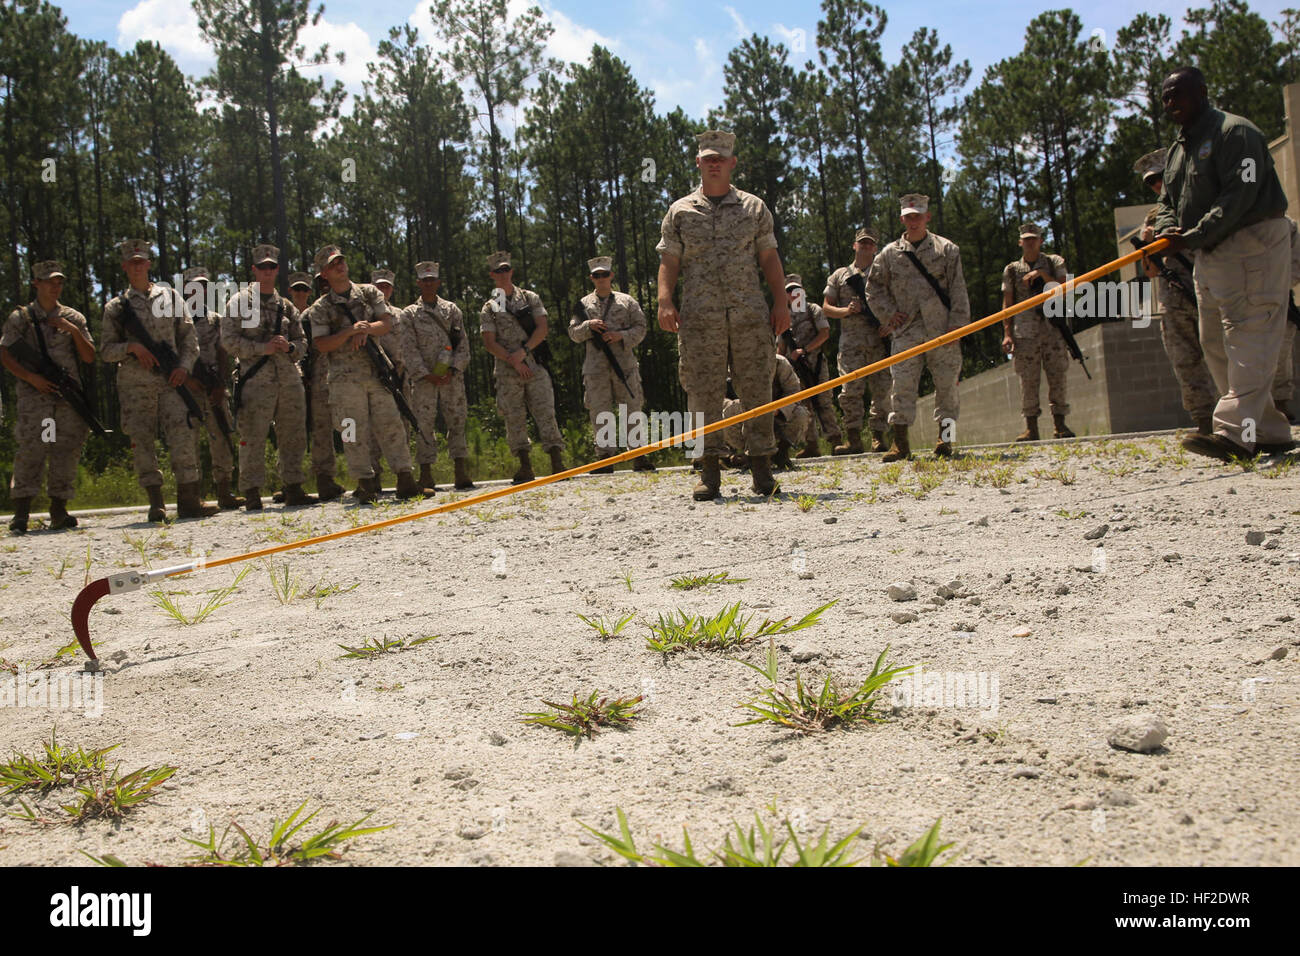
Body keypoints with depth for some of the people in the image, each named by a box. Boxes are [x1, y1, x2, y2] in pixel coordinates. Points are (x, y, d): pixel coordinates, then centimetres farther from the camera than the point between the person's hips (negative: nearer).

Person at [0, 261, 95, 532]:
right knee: (30, 451, -10)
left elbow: (90, 357, 12)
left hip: (70, 397, 3)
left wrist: (74, 331, -3)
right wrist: (31, 377, -11)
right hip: (34, 396, -3)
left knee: (67, 452, 0)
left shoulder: (74, 318, 16)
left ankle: (59, 512, 8)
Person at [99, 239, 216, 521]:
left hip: (171, 381, 0)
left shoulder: (170, 297, 14)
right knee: (142, 442, -2)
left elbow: (189, 337, 13)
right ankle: (156, 503, 3)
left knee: (184, 436, -11)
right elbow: (107, 350, 10)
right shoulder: (116, 307, 12)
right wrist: (131, 347, -10)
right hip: (134, 384, 0)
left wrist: (184, 366, -3)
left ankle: (188, 500, -8)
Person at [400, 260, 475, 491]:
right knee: (424, 424, -2)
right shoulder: (409, 314, 9)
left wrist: (452, 370, -7)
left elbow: (463, 343, 7)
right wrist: (427, 375, -10)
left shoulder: (452, 309, 13)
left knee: (457, 421, -1)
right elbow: (409, 349, 1)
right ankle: (426, 474, 1)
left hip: (452, 377, 1)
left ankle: (462, 472, 0)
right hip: (423, 378, -1)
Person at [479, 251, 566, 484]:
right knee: (514, 419, 2)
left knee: (546, 412, -7)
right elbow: (489, 343, 1)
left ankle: (557, 464, -9)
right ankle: (525, 468, 9)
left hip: (535, 366, -1)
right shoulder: (489, 308, 9)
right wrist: (513, 360, -11)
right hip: (507, 372, 1)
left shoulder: (530, 298, 11)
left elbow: (542, 329, 1)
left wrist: (524, 351, -12)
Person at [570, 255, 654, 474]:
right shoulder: (583, 304, 14)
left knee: (632, 410, -1)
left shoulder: (627, 301, 12)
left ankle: (640, 457, 3)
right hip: (596, 367, 1)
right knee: (600, 414, -2)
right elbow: (573, 333, 10)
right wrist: (588, 326, -10)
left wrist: (621, 335, -10)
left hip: (625, 363, 0)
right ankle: (605, 457, 1)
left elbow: (640, 328, 7)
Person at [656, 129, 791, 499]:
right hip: (699, 316, 0)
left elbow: (770, 258, 13)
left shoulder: (754, 207, 15)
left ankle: (762, 469, 4)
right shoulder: (680, 211, 13)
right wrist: (665, 302, -7)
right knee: (703, 392, -3)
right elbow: (669, 261, 8)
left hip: (750, 314, 1)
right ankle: (709, 471, 1)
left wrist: (781, 302, 3)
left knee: (757, 388, -1)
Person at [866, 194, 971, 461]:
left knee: (946, 384, 1)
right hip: (905, 331, 1)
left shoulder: (947, 250, 8)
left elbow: (958, 290, 4)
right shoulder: (889, 254, 11)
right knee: (902, 384, -6)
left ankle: (945, 438, 11)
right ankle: (900, 442, -4)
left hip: (942, 328, 0)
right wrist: (888, 313, 5)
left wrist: (957, 324, -5)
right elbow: (873, 287, 18)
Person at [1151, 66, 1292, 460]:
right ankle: (1270, 432, 13)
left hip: (1253, 244, -10)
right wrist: (1167, 230, -4)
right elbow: (1166, 202, 19)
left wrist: (1193, 237, -24)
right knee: (1216, 345, 7)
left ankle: (1235, 433, -26)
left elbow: (1239, 196, -20)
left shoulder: (1235, 132, -10)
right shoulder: (1176, 150, 19)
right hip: (1209, 255, 10)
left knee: (1247, 340, -15)